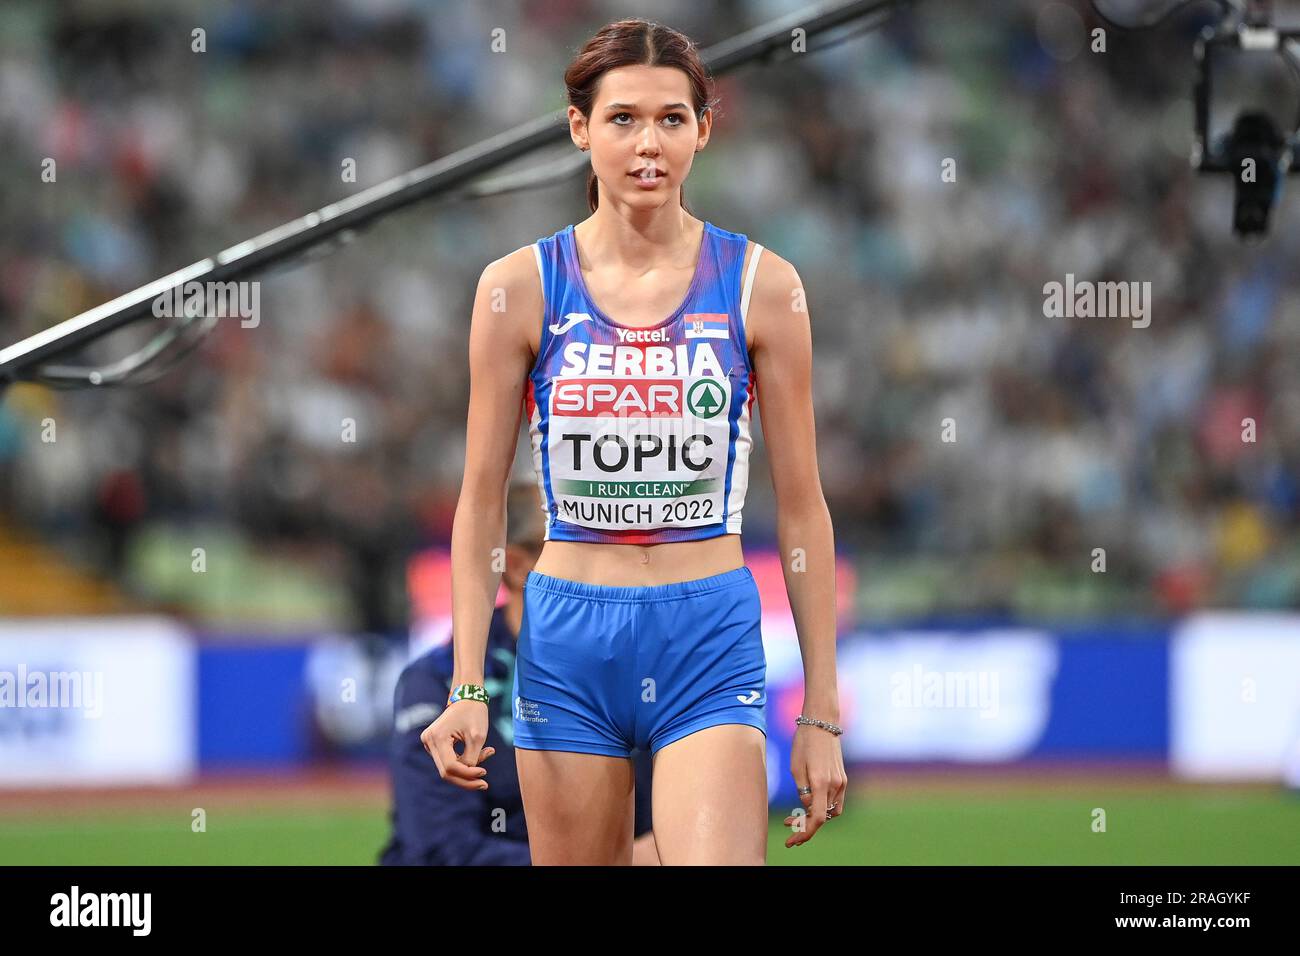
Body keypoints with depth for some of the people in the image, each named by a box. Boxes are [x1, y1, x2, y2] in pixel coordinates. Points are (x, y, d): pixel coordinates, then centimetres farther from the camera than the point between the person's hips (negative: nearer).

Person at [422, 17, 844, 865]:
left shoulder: (760, 286, 0)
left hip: (710, 641, -1)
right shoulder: (520, 288, 0)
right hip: (567, 642, 1)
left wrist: (822, 711, 2)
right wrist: (467, 686, -2)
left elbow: (801, 507, 3)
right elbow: (481, 502, 5)